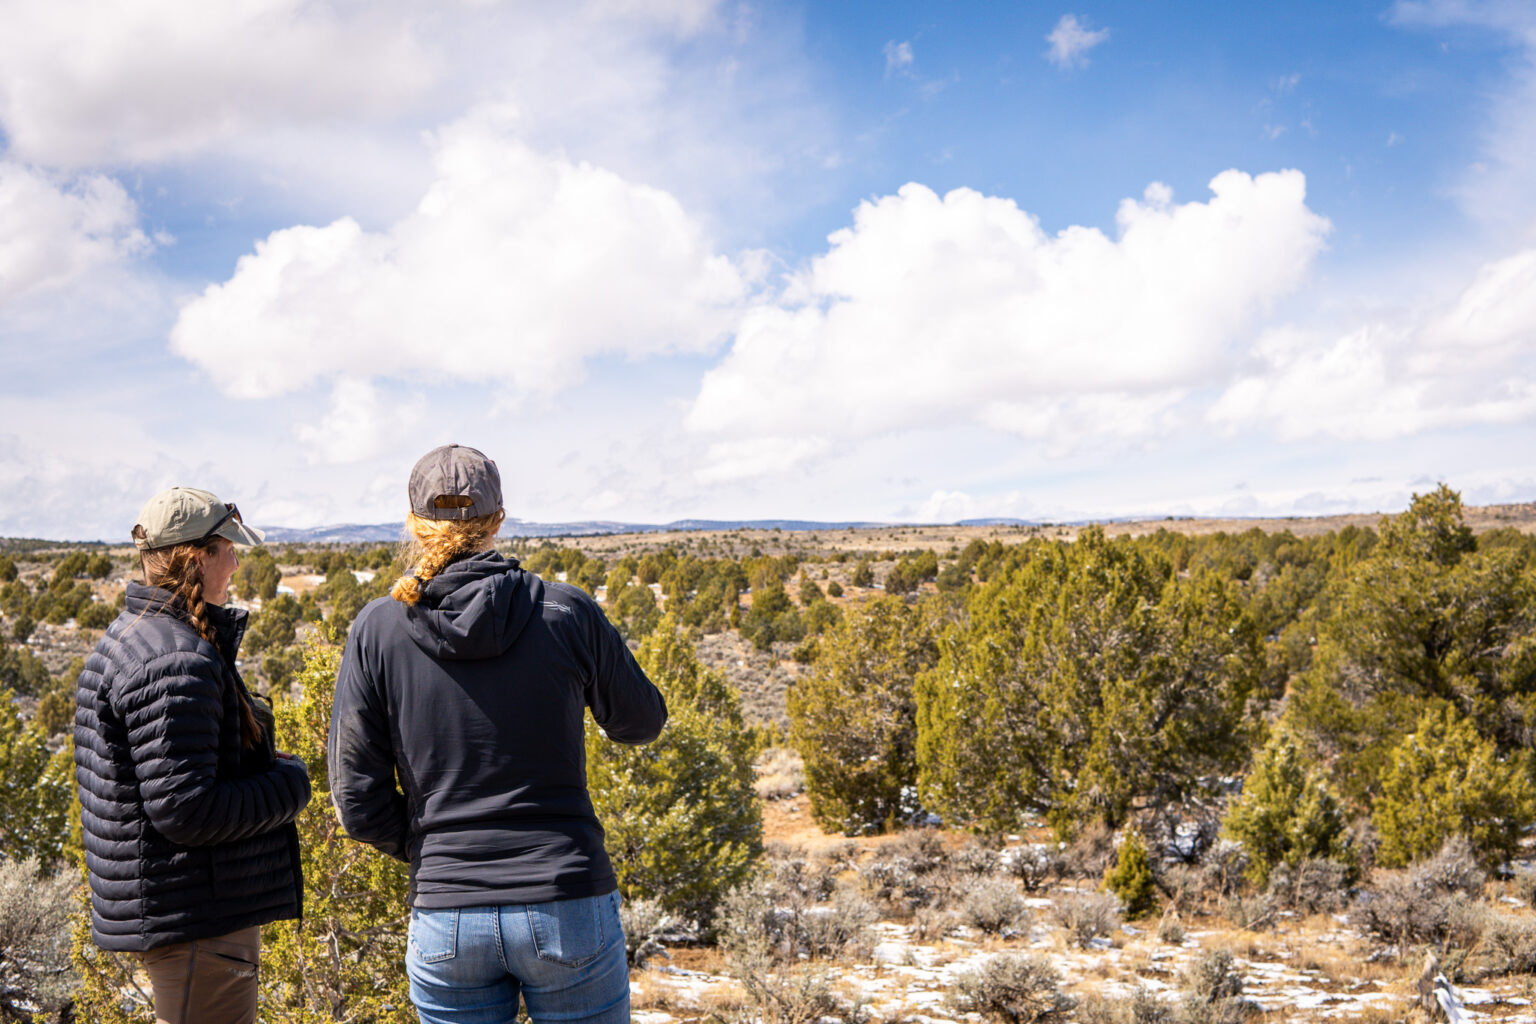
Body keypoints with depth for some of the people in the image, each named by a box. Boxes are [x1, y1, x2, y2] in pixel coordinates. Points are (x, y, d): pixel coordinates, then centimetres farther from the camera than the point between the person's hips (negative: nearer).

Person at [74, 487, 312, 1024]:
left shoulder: (133, 634, 12)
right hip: (193, 920, -11)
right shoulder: (174, 662, -23)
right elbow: (184, 810, -26)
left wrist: (269, 764, 6)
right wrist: (290, 783, -13)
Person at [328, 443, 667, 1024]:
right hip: (568, 909, -1)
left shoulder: (377, 630, -5)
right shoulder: (566, 614, -8)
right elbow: (640, 722, 9)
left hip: (445, 917, 1)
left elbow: (359, 801, -3)